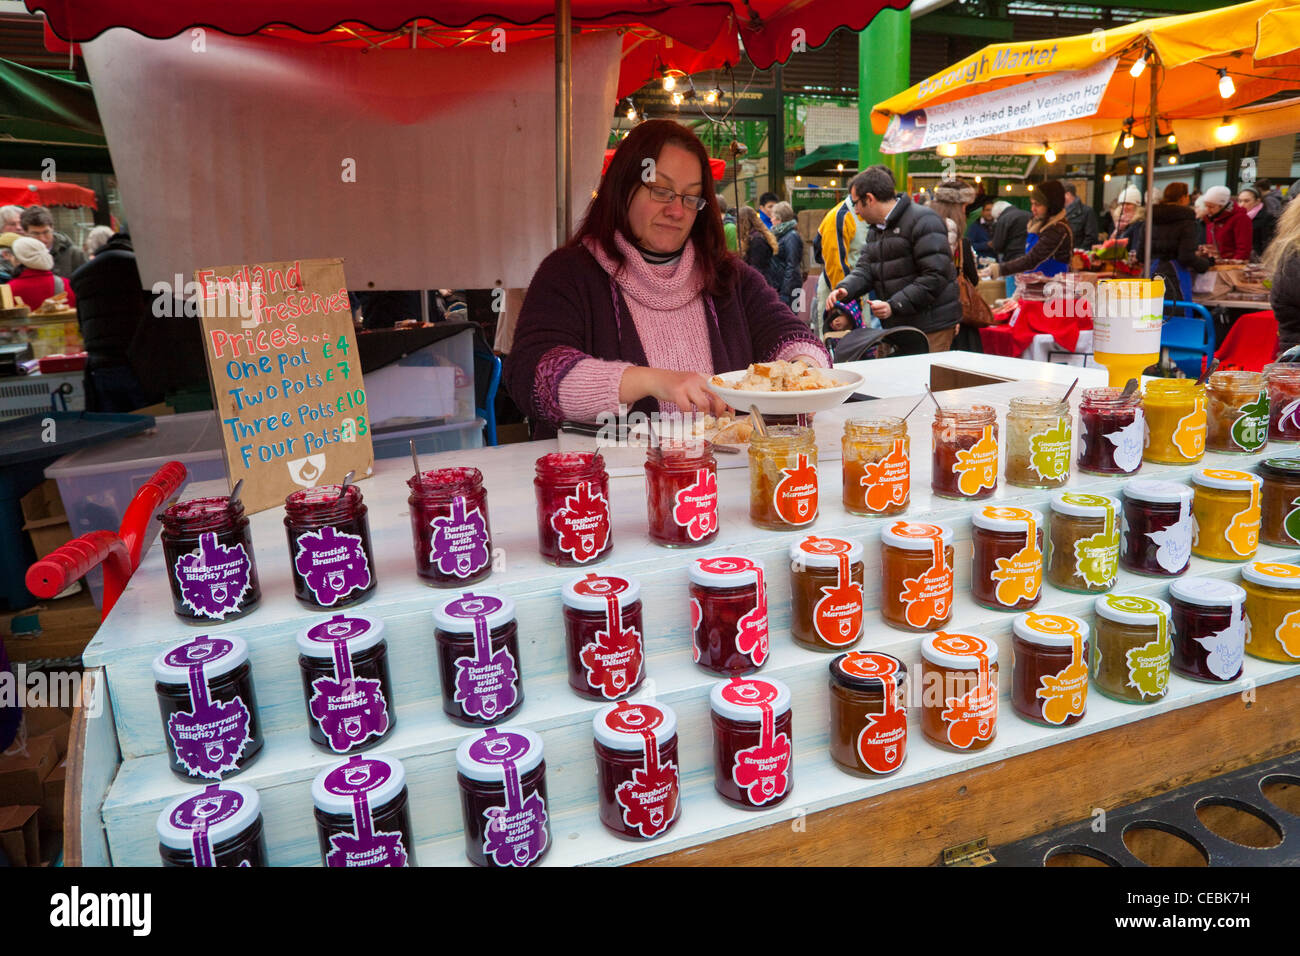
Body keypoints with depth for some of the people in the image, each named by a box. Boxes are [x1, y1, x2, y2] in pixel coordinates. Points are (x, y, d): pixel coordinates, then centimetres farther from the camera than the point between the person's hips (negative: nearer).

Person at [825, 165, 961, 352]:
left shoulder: (923, 222, -11)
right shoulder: (875, 230, 19)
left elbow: (935, 276, -19)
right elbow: (865, 268, 9)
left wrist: (894, 305, -23)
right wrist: (845, 289, -13)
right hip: (894, 324, 8)